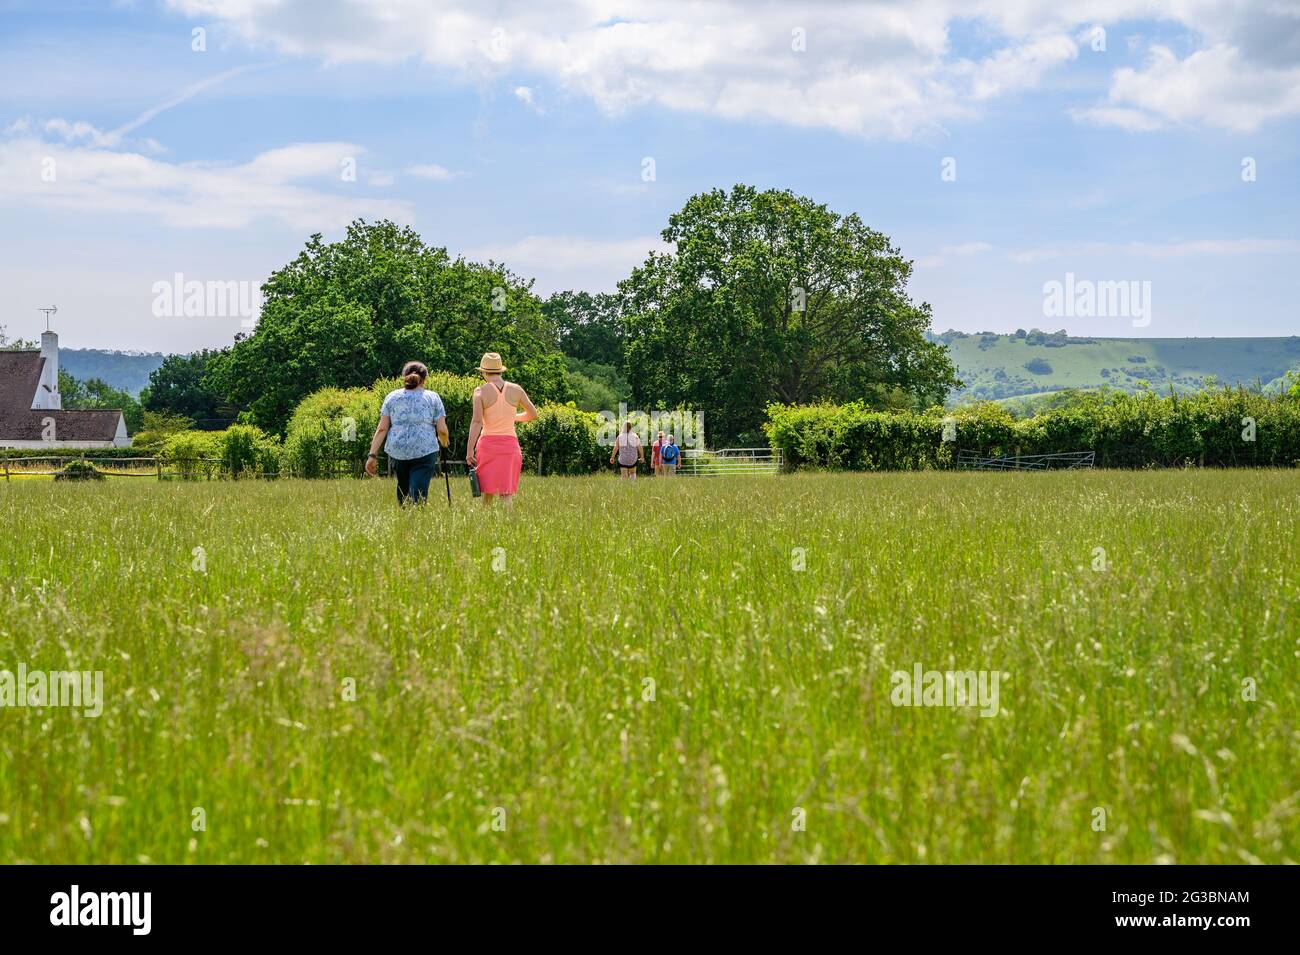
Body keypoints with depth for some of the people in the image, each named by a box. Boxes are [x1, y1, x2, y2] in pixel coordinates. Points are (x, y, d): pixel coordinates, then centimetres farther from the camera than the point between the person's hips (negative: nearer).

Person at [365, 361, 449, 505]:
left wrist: (372, 455, 3)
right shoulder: (432, 397, 5)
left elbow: (381, 429, 3)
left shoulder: (392, 397, 10)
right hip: (425, 451, -3)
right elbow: (442, 430, 1)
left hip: (396, 451, 3)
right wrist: (445, 443, 23)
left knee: (403, 489, 17)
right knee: (418, 493, -7)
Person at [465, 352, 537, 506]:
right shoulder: (516, 389, 2)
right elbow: (533, 415, 13)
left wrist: (469, 451, -14)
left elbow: (476, 422, -14)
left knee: (488, 491, 11)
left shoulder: (481, 391, -5)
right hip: (510, 443, 1)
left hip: (488, 443, -1)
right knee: (506, 494, 1)